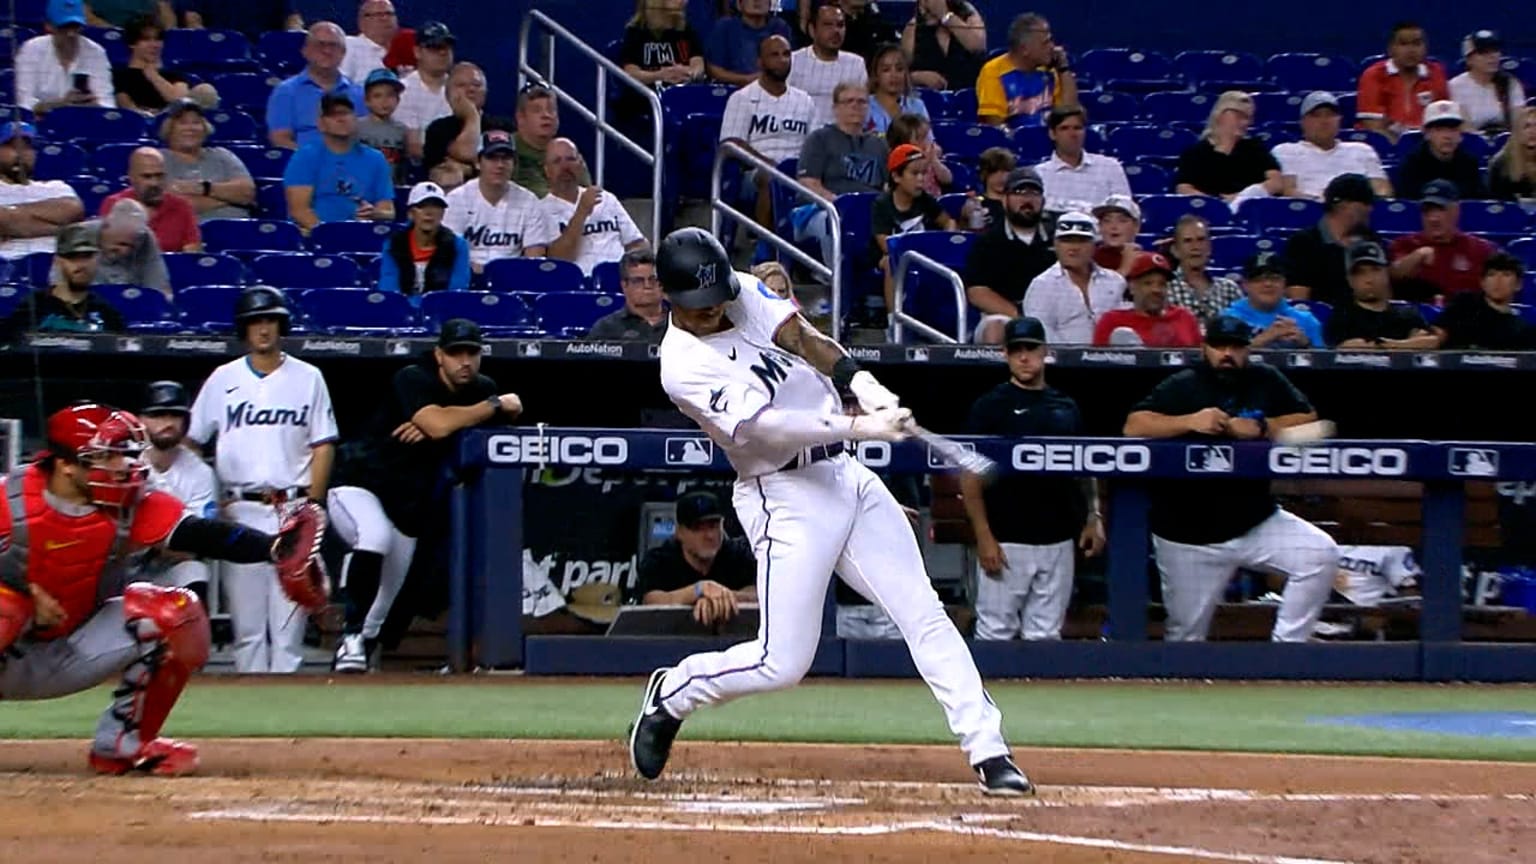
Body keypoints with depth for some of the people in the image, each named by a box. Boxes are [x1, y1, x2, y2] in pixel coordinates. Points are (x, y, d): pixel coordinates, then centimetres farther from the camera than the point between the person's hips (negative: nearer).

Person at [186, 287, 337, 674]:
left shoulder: (307, 378, 7)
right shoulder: (223, 379, 8)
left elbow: (323, 446, 5)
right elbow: (191, 442, 9)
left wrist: (311, 505, -4)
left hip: (292, 508, -1)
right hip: (240, 511, 1)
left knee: (288, 614, -4)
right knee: (246, 617, 2)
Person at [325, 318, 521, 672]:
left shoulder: (481, 389, 1)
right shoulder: (413, 380, -21)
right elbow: (440, 424, -35)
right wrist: (494, 406, -22)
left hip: (407, 505, 7)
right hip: (357, 485, -7)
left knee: (388, 593, 8)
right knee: (375, 537, -36)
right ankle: (352, 635, -29)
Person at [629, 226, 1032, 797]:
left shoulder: (743, 292, 4)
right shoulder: (683, 365, -17)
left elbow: (801, 336, -6)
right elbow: (762, 428, -25)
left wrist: (861, 382, -23)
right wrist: (859, 426, -31)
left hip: (847, 475, 6)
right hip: (787, 498, -6)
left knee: (924, 613, -3)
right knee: (781, 664, -7)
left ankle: (988, 751, -3)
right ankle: (672, 695, 20)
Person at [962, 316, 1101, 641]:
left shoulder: (1066, 407, 13)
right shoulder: (991, 406, -2)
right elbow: (969, 474, -5)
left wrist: (1093, 516, 5)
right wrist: (983, 536, -13)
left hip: (1058, 541, 5)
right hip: (1006, 541, -5)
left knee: (1046, 635, 7)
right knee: (996, 632, -5)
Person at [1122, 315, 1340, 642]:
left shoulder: (1266, 381, 5)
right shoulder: (1181, 387, -4)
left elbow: (1309, 422, 1)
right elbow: (1134, 425, -14)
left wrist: (1261, 428, -14)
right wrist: (1190, 421, -26)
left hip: (1256, 523, 3)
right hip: (1188, 536, -3)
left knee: (1321, 554, -17)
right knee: (1185, 633, 1)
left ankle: (1286, 647, -8)